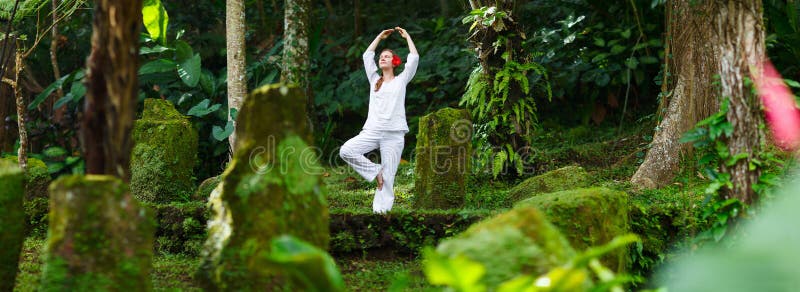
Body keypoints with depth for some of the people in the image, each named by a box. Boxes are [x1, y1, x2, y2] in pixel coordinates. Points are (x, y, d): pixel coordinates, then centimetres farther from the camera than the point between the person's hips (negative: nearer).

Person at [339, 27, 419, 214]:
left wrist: (407, 37, 14)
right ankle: (375, 171, -4)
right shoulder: (375, 80, 19)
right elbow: (367, 56, 23)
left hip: (393, 134, -3)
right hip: (372, 131, 3)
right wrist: (380, 37, 27)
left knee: (388, 175, -6)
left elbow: (414, 59, 5)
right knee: (346, 151, -19)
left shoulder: (401, 80, 11)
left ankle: (381, 209, -4)